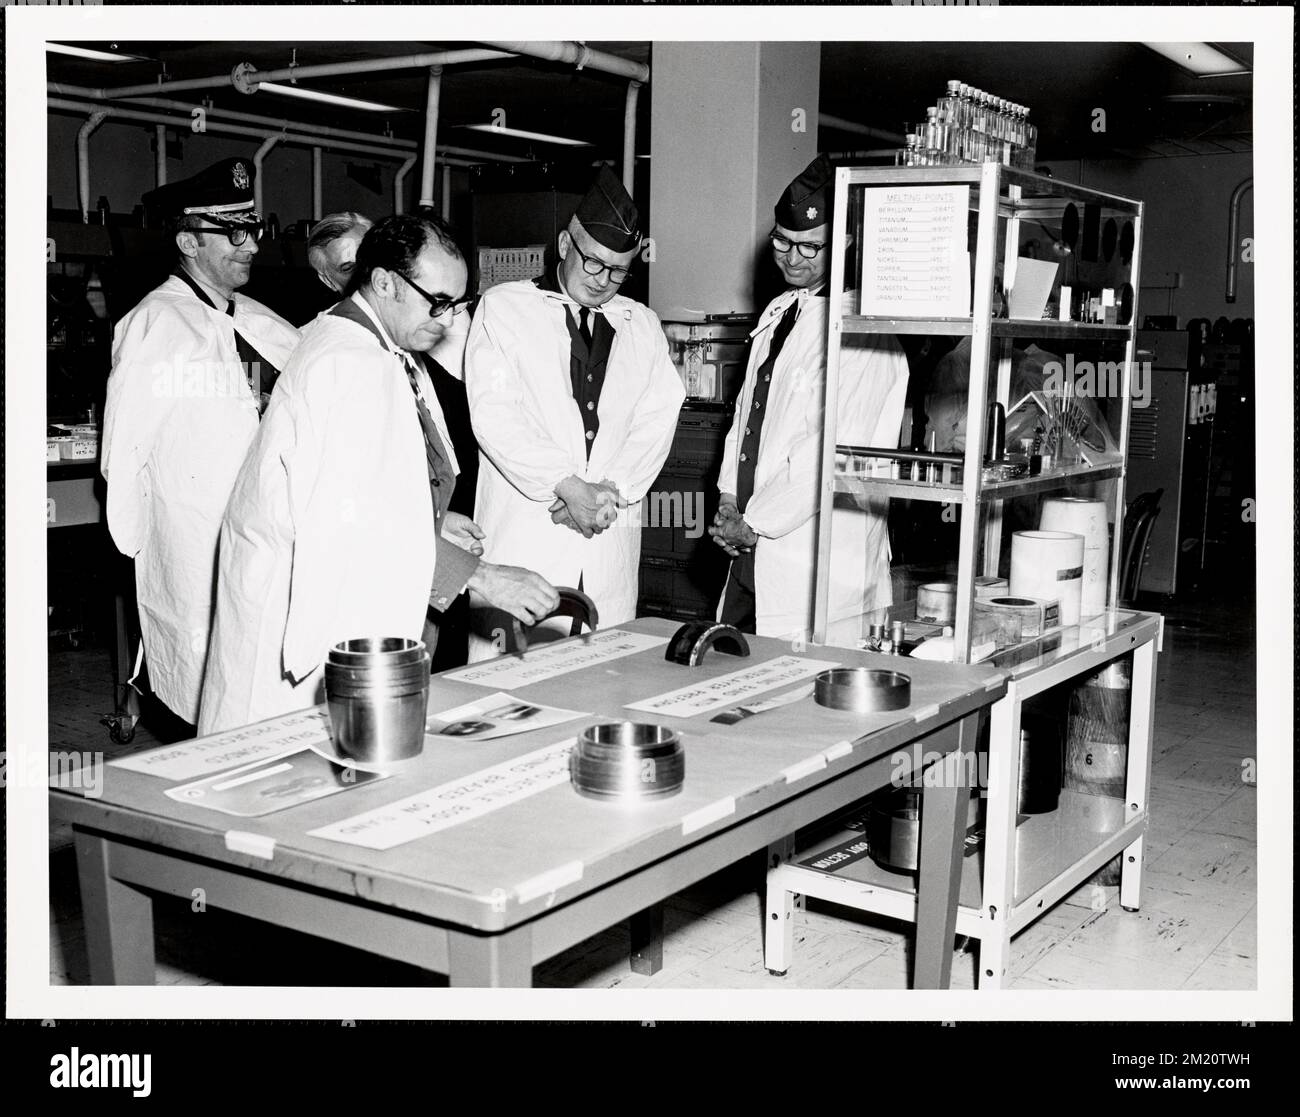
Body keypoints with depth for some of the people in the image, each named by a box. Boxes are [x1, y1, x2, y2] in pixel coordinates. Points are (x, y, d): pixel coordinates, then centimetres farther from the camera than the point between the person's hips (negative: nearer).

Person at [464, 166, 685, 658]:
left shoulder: (642, 325, 19)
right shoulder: (503, 306, 6)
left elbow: (658, 419, 8)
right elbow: (493, 413, -6)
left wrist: (612, 490, -9)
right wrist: (568, 486, -13)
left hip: (610, 542, 3)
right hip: (523, 538, -3)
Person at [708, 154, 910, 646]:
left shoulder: (861, 330, -14)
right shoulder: (777, 313, 16)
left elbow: (834, 450, -19)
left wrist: (754, 522, -11)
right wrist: (729, 499, 8)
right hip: (752, 554, 8)